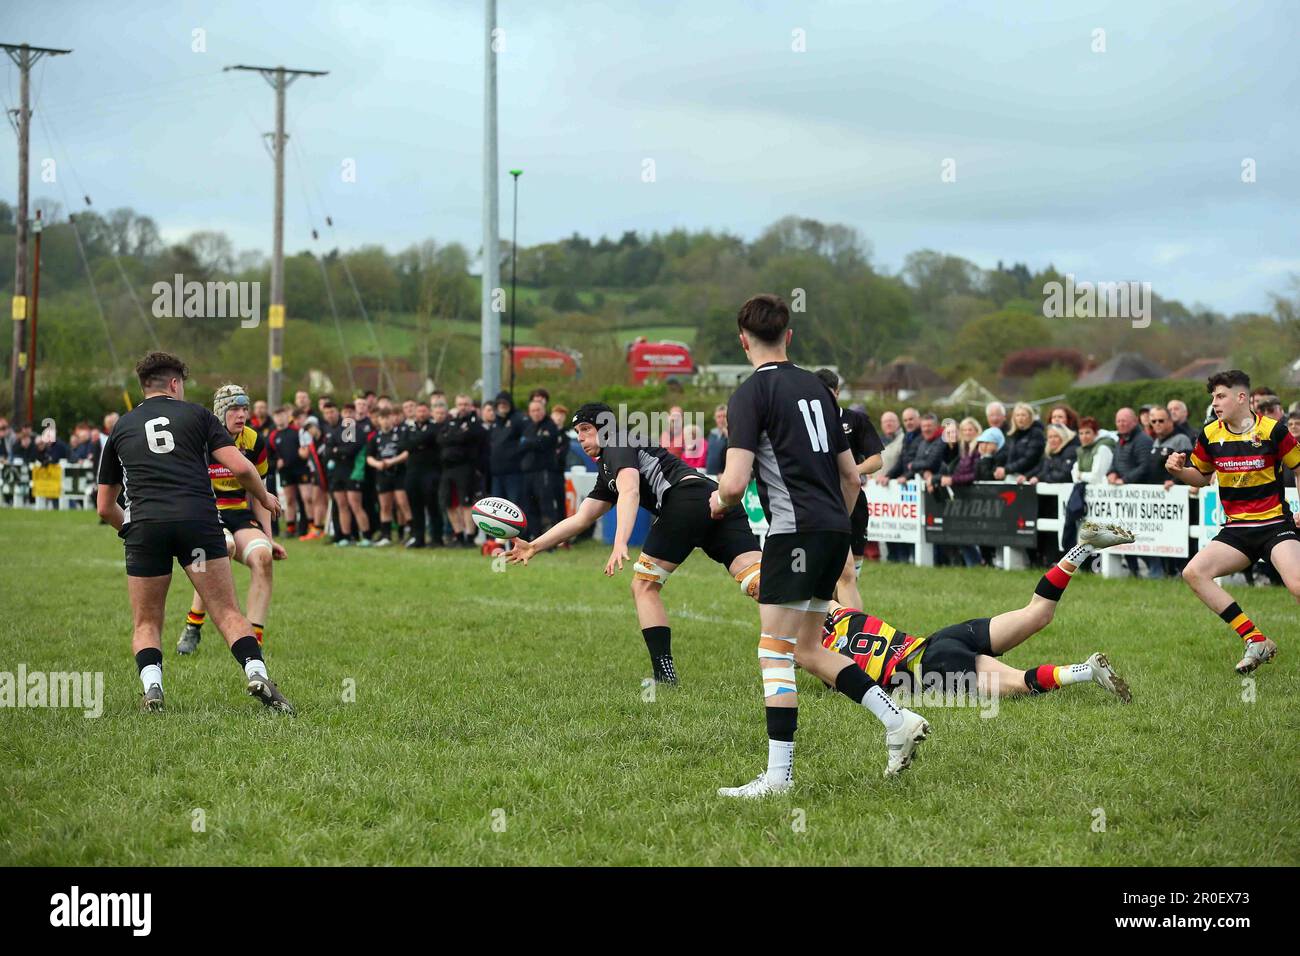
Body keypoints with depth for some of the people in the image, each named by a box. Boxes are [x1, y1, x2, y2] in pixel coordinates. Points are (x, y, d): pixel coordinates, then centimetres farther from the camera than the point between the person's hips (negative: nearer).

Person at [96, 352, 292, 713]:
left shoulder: (121, 427, 22)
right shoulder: (197, 414, 15)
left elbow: (105, 506, 25)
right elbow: (240, 467, 3)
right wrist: (265, 498, 21)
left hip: (144, 524, 1)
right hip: (199, 519, -1)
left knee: (146, 623, 13)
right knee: (228, 612, 2)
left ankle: (151, 688, -8)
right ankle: (256, 673, -18)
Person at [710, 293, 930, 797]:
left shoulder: (750, 394, -6)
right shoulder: (816, 386, 17)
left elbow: (735, 483, -15)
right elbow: (851, 476, 19)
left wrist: (720, 501, 7)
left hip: (795, 530, -8)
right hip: (834, 530, 8)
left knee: (775, 654, -4)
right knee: (808, 651, 18)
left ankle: (779, 775, -6)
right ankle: (898, 720, 10)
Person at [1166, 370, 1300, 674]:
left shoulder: (1273, 430, -8)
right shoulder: (1209, 435, 4)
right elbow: (1202, 476, 20)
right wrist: (1179, 470, -1)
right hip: (1237, 529, 5)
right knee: (1194, 573, -14)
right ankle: (1256, 641, -12)